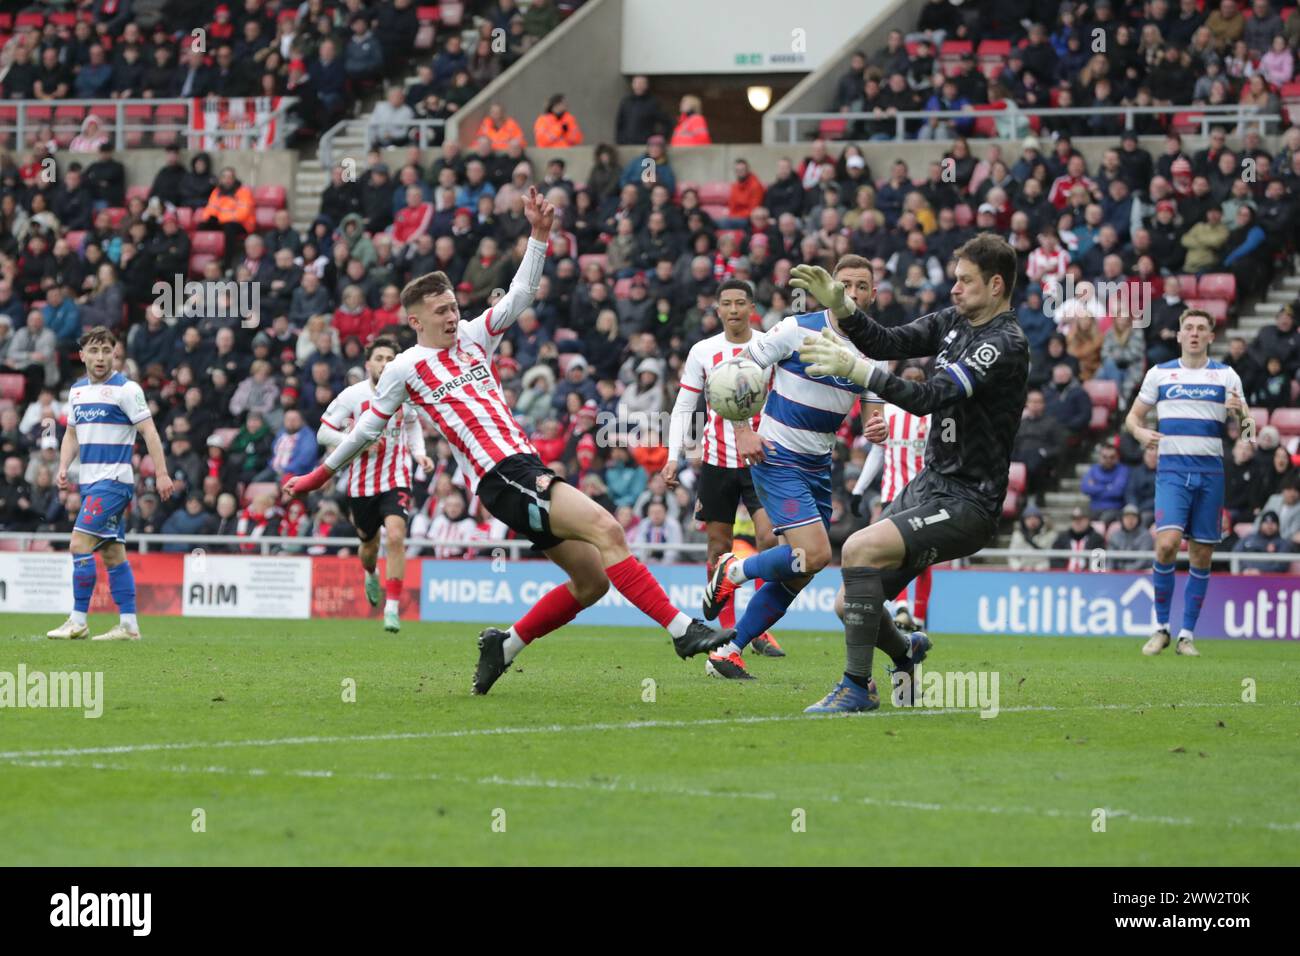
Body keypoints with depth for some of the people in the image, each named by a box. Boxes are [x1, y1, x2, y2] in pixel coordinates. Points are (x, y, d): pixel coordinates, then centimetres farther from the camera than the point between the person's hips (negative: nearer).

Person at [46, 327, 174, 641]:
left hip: (113, 480, -8)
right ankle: (129, 625, 8)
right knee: (113, 552, 7)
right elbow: (72, 434, 21)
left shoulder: (126, 389, -8)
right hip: (89, 481, 8)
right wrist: (63, 468, 6)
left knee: (80, 544, -14)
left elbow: (149, 431, -11)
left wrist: (161, 473, -18)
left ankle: (78, 621, -10)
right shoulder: (77, 390, 13)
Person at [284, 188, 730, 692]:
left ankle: (505, 645, 16)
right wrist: (319, 476, 23)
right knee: (606, 529, -23)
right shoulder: (405, 369, 4)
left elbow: (519, 295, 18)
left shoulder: (472, 338, 19)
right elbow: (366, 428, 15)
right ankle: (681, 628, -28)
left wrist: (539, 234, 7)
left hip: (527, 468, 8)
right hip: (501, 479, -8)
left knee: (592, 580, 3)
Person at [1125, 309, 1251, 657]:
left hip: (1210, 472, 1)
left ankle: (1187, 634, 11)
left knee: (1201, 555, 2)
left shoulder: (1226, 376, 8)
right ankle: (1161, 626, -4)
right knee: (1167, 543, -19)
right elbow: (1133, 416, 15)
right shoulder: (1159, 374, 8)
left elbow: (1244, 428, 8)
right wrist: (1141, 433, -8)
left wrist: (1240, 413, -16)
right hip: (1172, 470, -1)